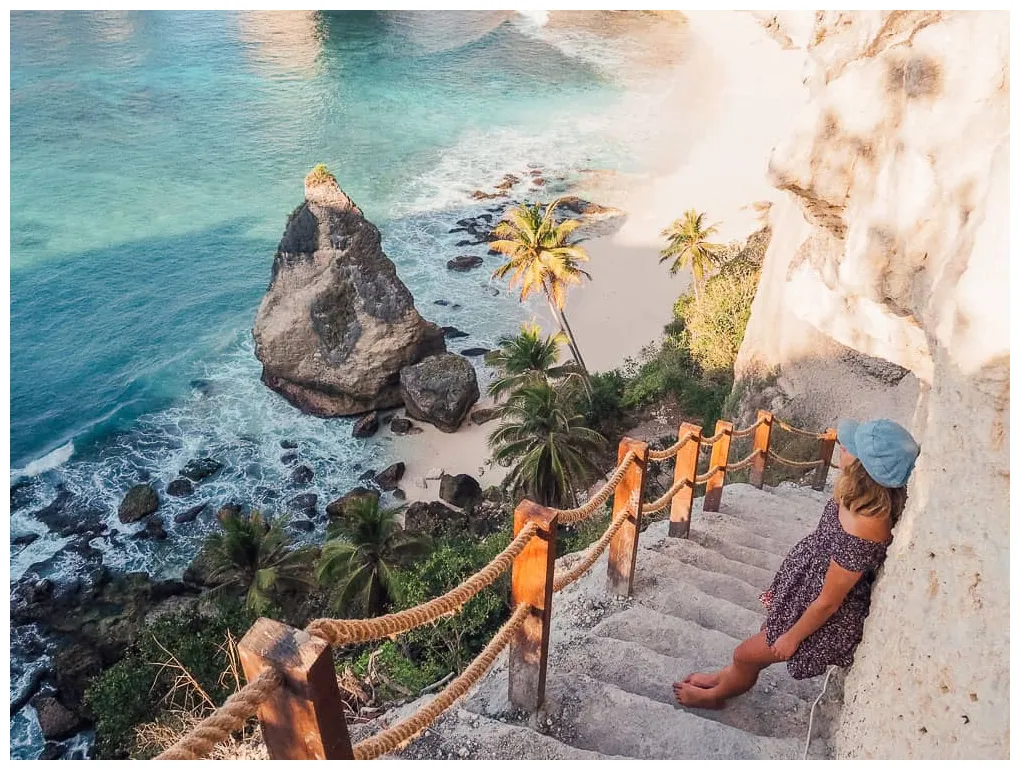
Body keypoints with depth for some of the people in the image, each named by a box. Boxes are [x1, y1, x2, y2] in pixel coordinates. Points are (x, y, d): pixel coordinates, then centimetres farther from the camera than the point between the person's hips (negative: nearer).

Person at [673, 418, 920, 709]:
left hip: (827, 621, -7)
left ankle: (716, 695, 47)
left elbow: (828, 601, -26)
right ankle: (729, 676, 58)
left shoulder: (862, 530, -41)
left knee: (746, 654, 15)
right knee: (768, 632, 30)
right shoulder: (864, 492, -16)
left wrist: (793, 637, -10)